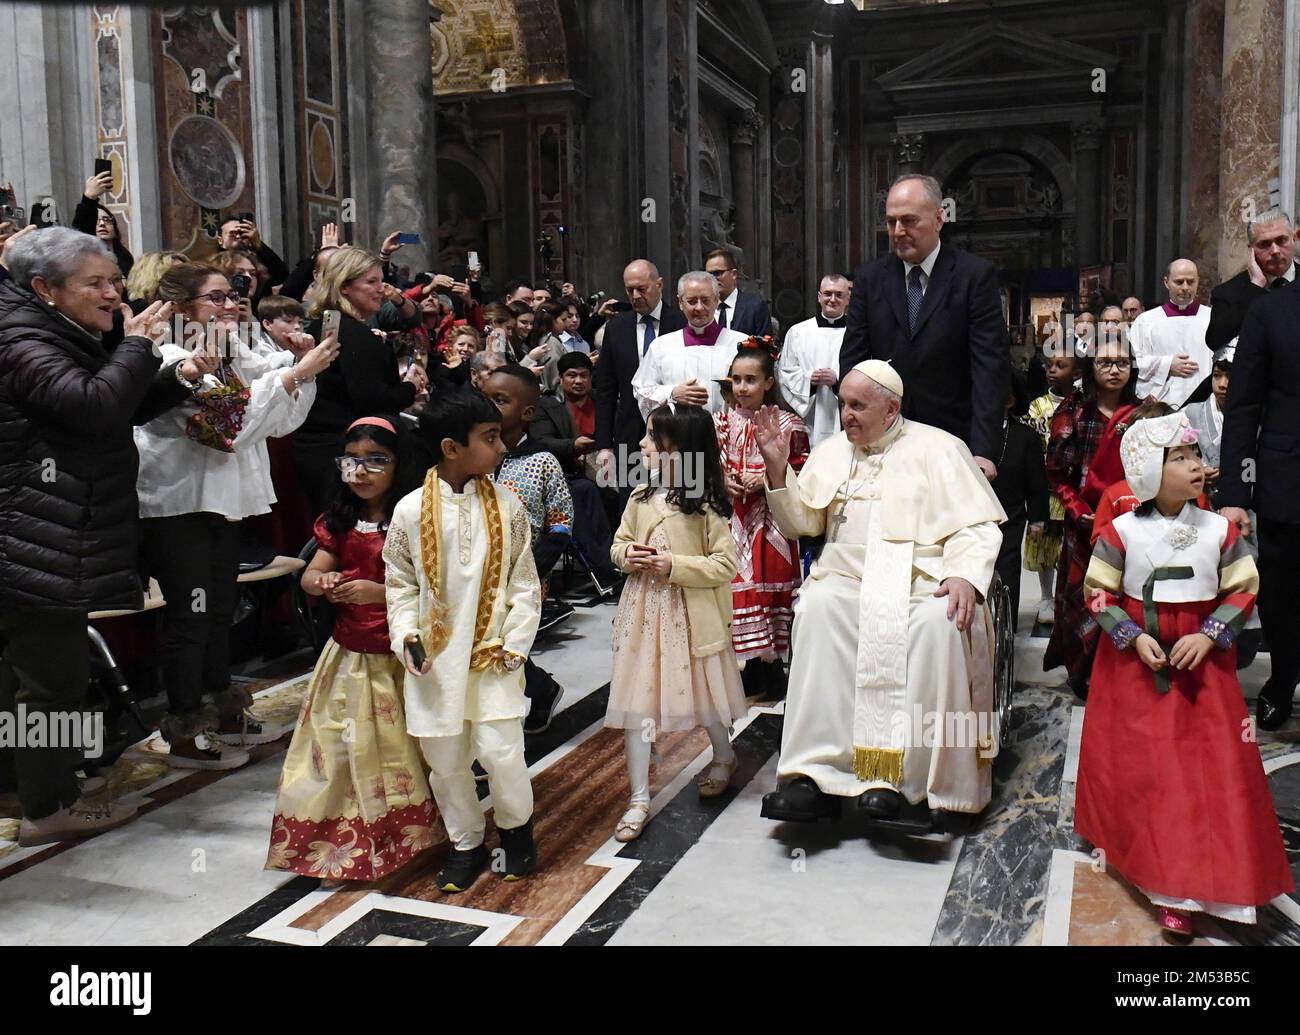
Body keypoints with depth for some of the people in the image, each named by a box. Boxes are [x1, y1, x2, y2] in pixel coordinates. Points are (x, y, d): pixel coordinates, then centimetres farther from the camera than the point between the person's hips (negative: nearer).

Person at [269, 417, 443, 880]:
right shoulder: (340, 521, 7)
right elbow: (310, 575, 5)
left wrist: (377, 592, -30)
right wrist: (321, 583, -18)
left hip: (397, 656, -5)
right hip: (348, 654, 5)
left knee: (396, 749, 4)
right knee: (340, 746, 9)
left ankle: (401, 838, 22)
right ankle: (343, 845, 25)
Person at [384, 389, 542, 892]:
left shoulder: (505, 505, -2)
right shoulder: (411, 510, -5)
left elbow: (525, 582, 2)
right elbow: (400, 583, 5)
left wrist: (515, 642, -7)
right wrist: (405, 634, -9)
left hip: (493, 655, -1)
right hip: (436, 658, 1)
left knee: (500, 752, -7)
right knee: (445, 760, 10)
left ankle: (516, 826, 23)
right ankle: (466, 841, 34)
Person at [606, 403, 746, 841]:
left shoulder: (706, 507, -12)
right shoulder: (640, 499, 3)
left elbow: (725, 567, -12)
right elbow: (618, 543, 16)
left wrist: (675, 566, -22)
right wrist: (626, 555, -7)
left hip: (690, 617, -4)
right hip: (642, 613, 4)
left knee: (702, 695, 13)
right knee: (637, 704, 2)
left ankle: (724, 756, 45)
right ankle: (639, 799, 11)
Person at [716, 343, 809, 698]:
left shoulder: (786, 424, -6)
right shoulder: (722, 422, 7)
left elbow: (801, 474, -6)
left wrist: (767, 480, -18)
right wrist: (722, 481, -7)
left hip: (771, 522, -3)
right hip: (733, 520, 4)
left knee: (771, 586, 1)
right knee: (739, 587, 5)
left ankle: (774, 670, 14)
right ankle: (752, 672, 18)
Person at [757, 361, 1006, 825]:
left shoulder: (937, 448, 8)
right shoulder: (831, 451, 20)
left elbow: (976, 525, 1)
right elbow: (803, 521, 15)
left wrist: (964, 576, -17)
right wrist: (778, 469, 0)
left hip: (924, 580, -2)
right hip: (848, 576, 3)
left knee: (937, 624, -35)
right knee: (818, 609, -30)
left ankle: (909, 778, -29)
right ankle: (817, 771, -32)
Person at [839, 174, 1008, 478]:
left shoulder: (976, 276, -4)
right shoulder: (869, 279, 6)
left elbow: (990, 365, -10)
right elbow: (852, 360, 5)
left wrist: (983, 450, -19)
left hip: (954, 440, -2)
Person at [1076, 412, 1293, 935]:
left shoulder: (1219, 529, -4)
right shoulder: (1122, 532, -9)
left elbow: (1243, 590, 3)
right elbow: (1099, 593, -2)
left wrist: (1209, 637, -11)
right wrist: (1134, 638, -13)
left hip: (1202, 661, 2)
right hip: (1135, 662, -1)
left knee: (1211, 766, -1)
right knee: (1141, 768, 0)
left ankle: (1180, 890, 8)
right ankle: (1146, 863, 15)